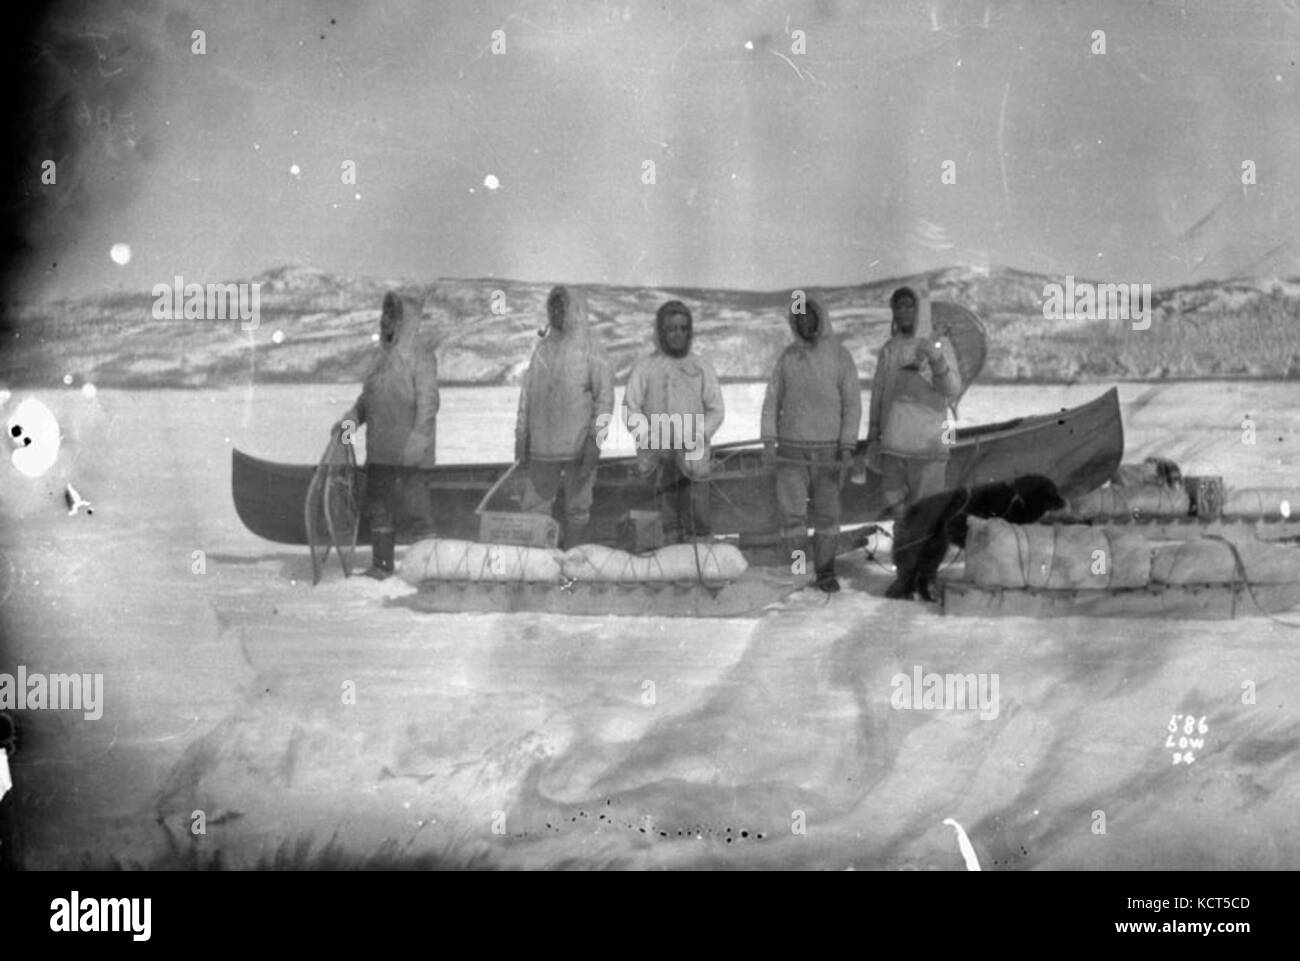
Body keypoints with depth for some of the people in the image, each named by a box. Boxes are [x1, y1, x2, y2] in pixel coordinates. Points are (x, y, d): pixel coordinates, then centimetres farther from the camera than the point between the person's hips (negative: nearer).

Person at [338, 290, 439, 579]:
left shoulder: (421, 358, -8)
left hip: (407, 452, -8)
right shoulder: (382, 359, 17)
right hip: (379, 451, 8)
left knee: (413, 504, -7)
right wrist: (351, 419, 3)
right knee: (378, 505, 10)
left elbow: (428, 403, -15)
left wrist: (417, 441, -22)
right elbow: (366, 400, 20)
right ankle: (381, 564, 17)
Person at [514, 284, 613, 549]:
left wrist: (596, 437, -16)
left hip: (578, 445, -4)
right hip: (543, 446, 4)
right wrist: (521, 436, 13)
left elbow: (605, 394, -7)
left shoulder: (590, 349, -2)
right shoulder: (542, 348, 13)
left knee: (577, 507, 2)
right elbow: (527, 395, 17)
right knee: (534, 506, 2)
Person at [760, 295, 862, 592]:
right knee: (792, 509, -8)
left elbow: (852, 403, -4)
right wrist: (768, 441, -5)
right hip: (792, 448, 1)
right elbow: (772, 400, 6)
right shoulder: (788, 356, 5)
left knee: (827, 512, 4)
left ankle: (825, 572, 15)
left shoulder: (840, 356, -1)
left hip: (828, 448, -1)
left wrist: (847, 447, -12)